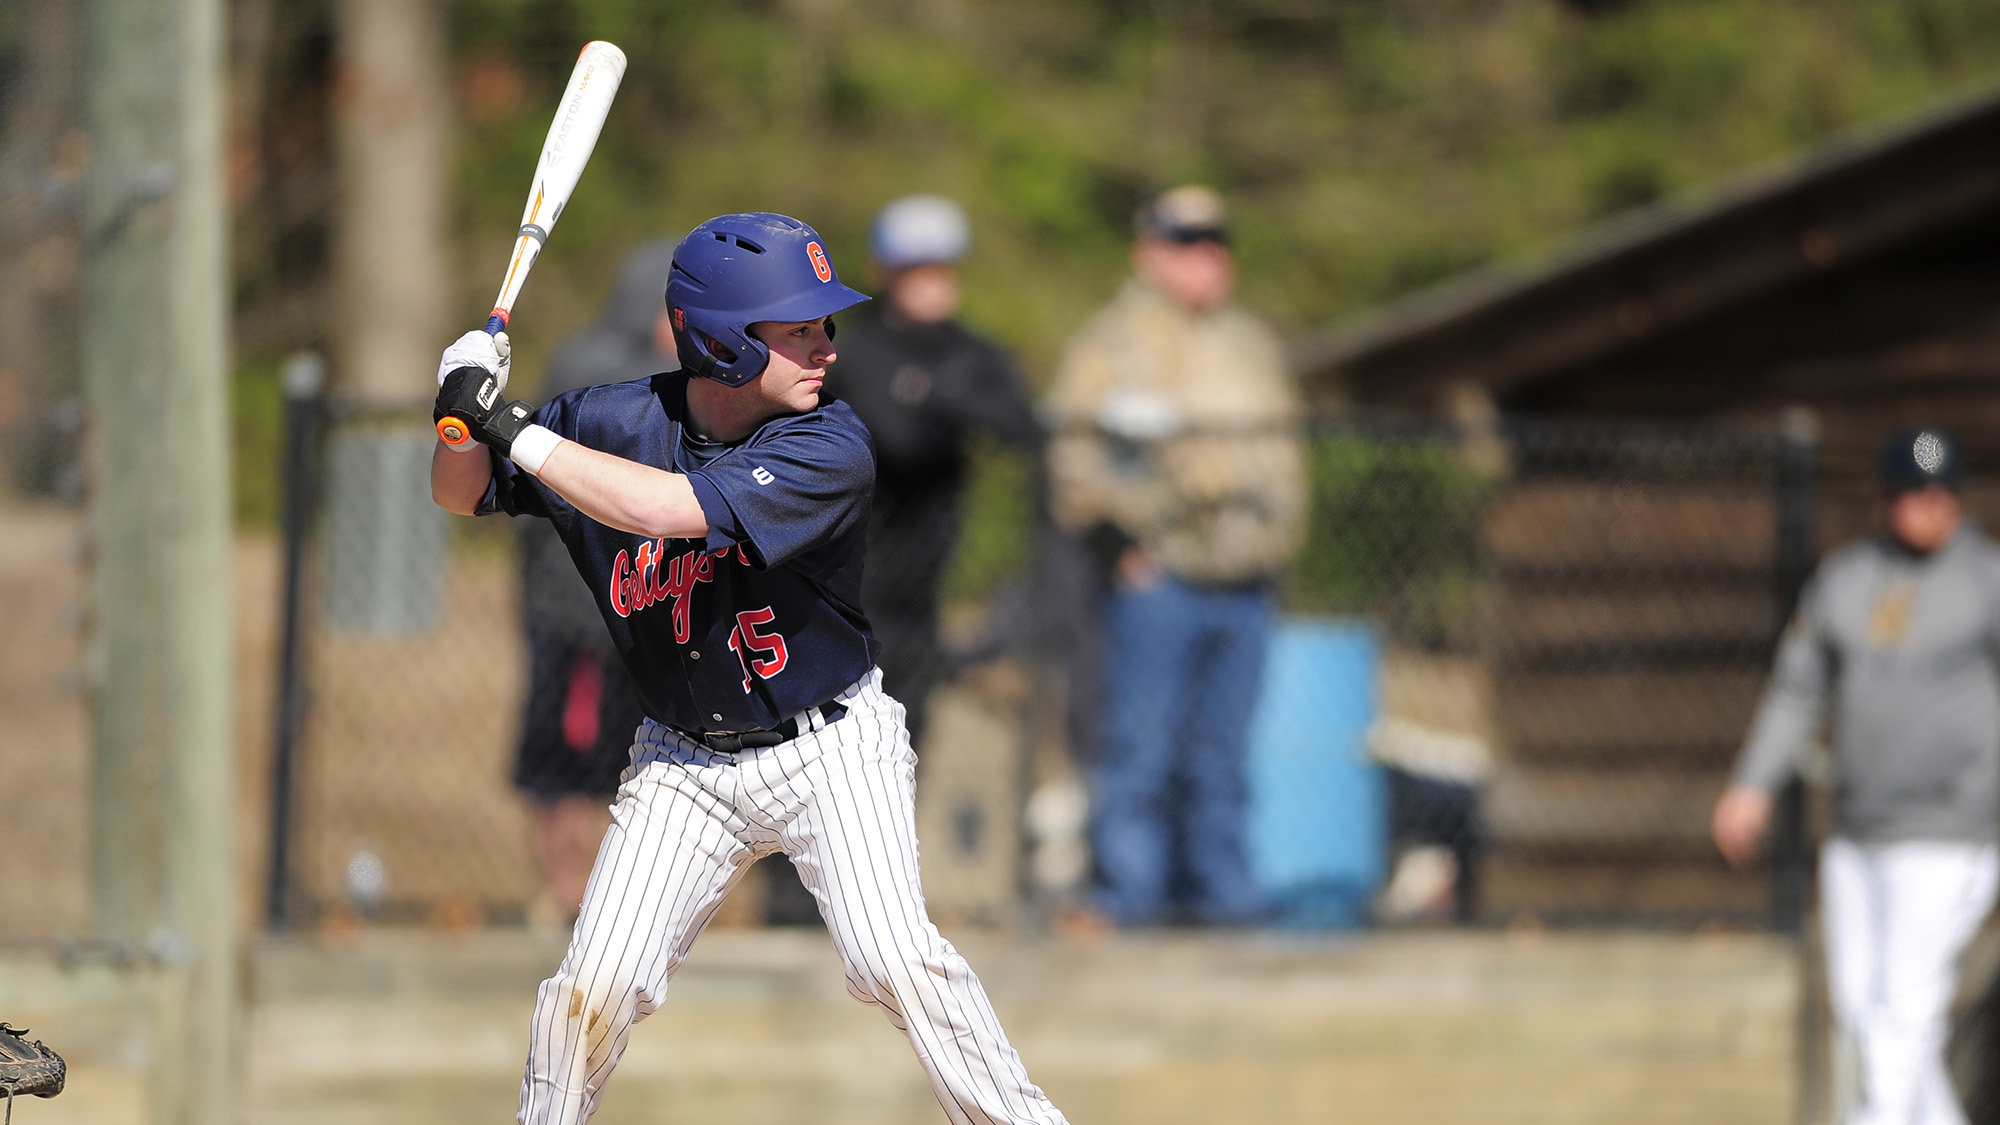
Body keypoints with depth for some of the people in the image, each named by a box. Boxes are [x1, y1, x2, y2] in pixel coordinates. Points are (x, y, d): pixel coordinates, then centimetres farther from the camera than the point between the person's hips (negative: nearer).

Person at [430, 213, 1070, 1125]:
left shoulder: (831, 450, -22)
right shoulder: (616, 421, -9)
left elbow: (666, 509, -34)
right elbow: (460, 495, 3)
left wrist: (516, 432, -30)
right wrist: (467, 415, -19)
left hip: (830, 749, -3)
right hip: (686, 764, 3)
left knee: (894, 961, -19)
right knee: (595, 986, -3)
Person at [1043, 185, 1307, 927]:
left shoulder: (1253, 345, 20)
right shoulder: (1114, 344, 1)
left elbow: (1282, 448, 28)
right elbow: (1076, 457, -5)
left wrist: (1278, 538, 18)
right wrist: (1121, 546, -12)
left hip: (1244, 585, 5)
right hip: (1158, 579, -5)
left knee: (1221, 749, 5)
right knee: (1143, 741, -8)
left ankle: (1218, 881, 8)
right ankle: (1129, 887, -5)